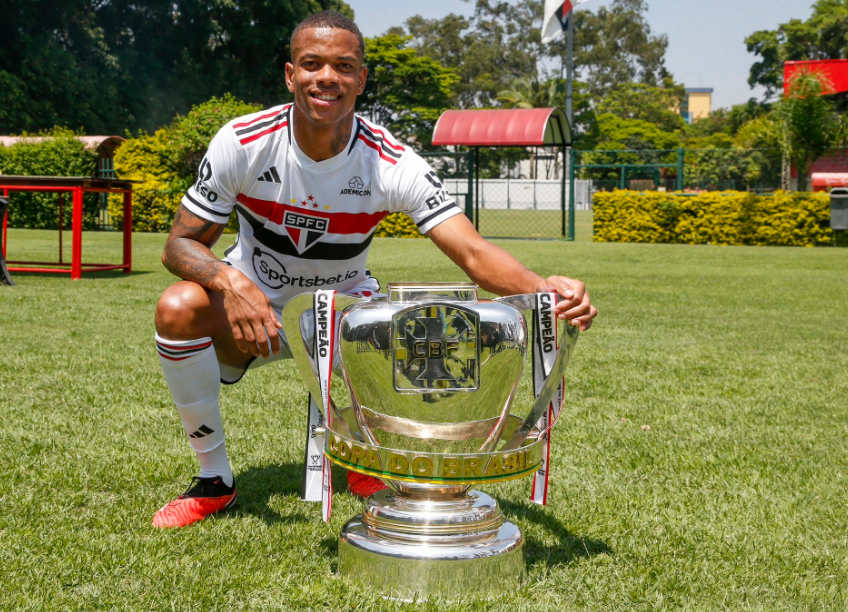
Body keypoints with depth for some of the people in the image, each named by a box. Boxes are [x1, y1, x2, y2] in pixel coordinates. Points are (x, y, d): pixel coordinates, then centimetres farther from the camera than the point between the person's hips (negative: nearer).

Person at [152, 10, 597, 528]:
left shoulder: (392, 163, -21)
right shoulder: (242, 142, -20)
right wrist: (230, 281, -38)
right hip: (252, 302, 0)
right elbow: (181, 244, -14)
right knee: (179, 308, -31)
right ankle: (215, 478, -9)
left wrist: (544, 287, -50)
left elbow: (472, 252, -29)